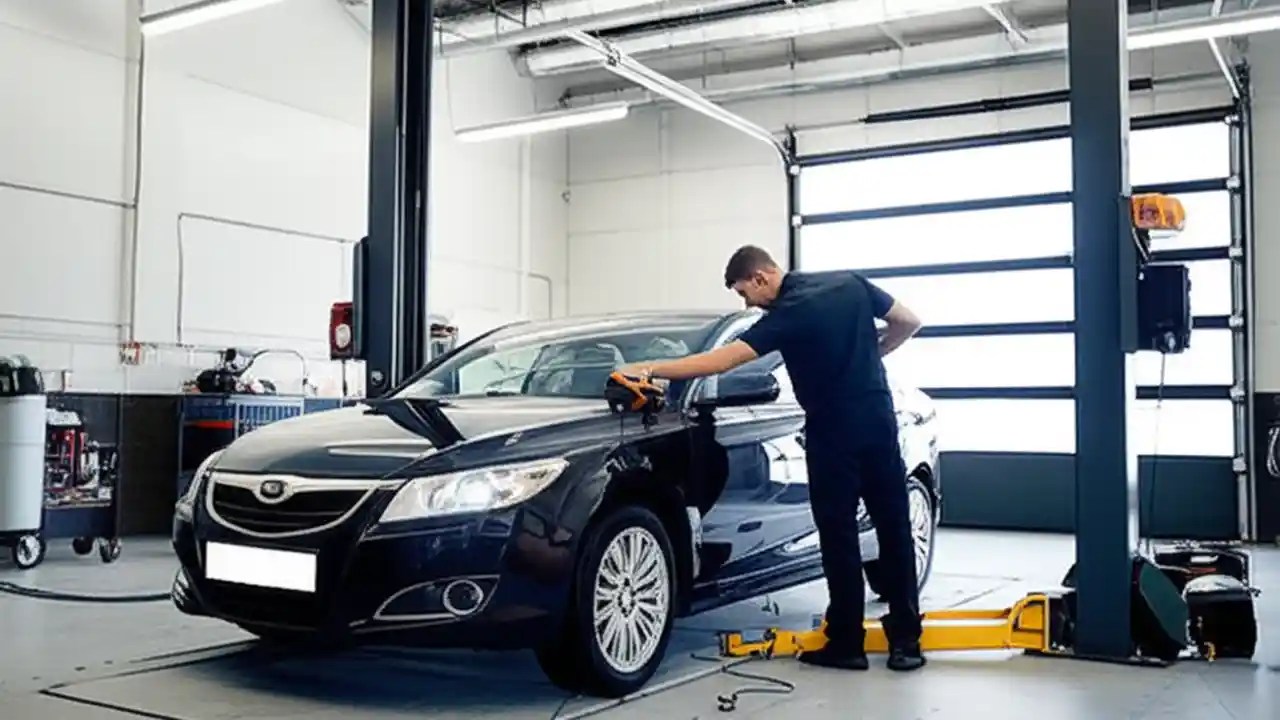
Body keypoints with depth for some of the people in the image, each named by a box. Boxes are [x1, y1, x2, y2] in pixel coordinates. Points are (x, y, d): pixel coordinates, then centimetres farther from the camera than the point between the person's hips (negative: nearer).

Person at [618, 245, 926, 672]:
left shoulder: (789, 313, -12)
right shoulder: (851, 283, 6)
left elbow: (722, 361, -20)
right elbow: (909, 323, 14)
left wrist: (649, 369, -20)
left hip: (834, 432, -6)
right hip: (880, 420, 6)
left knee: (839, 537, 4)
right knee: (894, 529, 7)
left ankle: (846, 643, 9)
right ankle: (906, 639, 10)